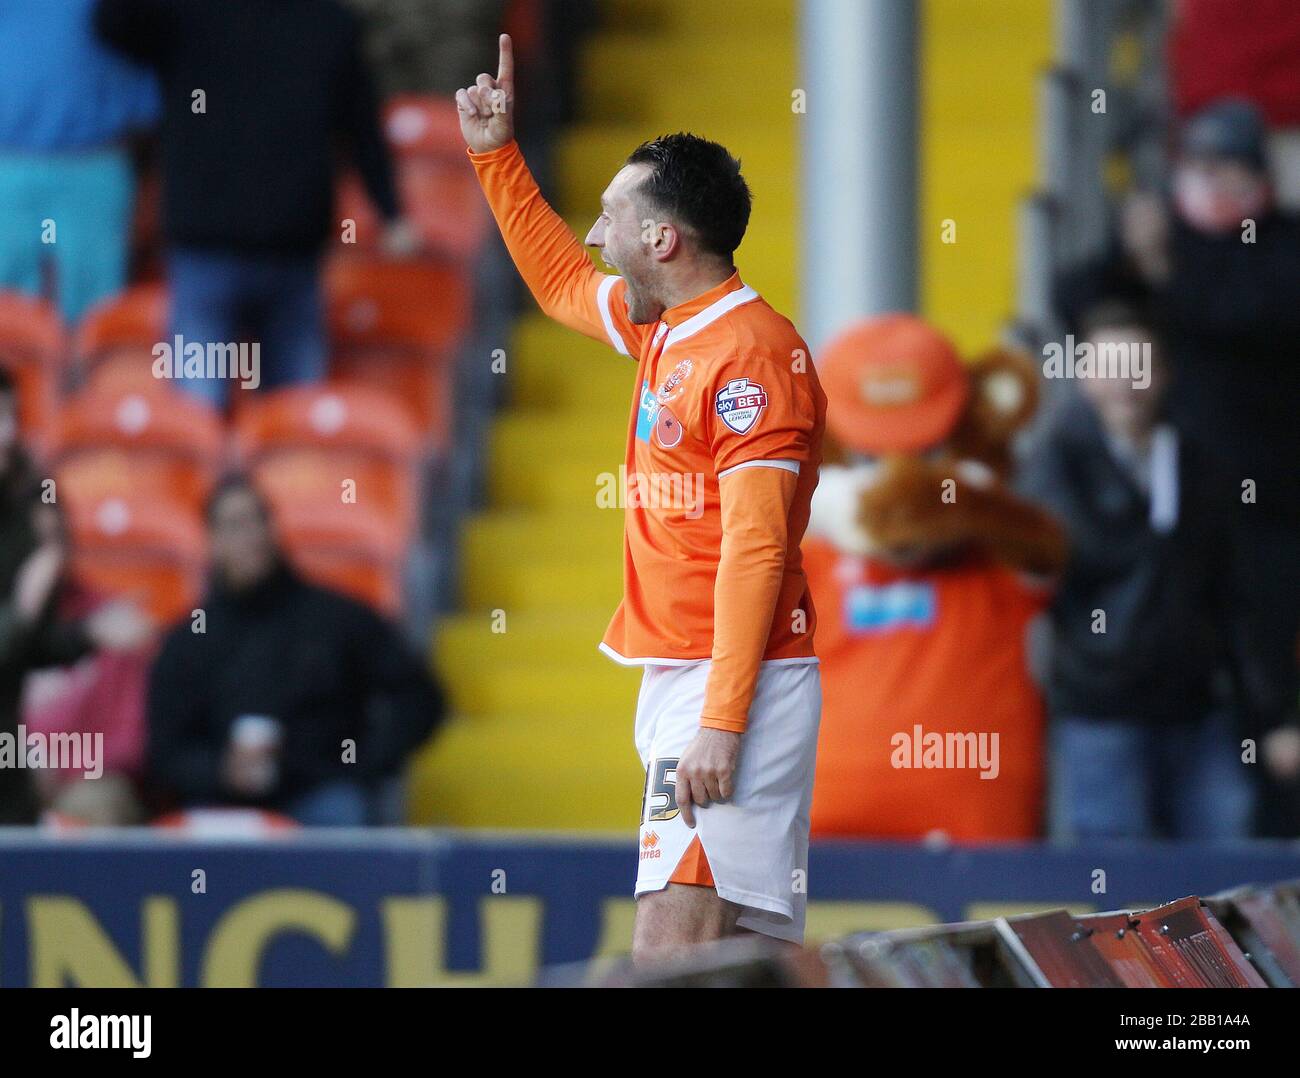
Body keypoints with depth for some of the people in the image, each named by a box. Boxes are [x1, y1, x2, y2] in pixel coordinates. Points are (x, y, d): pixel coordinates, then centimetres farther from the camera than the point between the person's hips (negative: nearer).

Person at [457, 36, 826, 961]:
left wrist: (720, 722, -26)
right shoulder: (665, 330, 15)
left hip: (736, 682, -10)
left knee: (673, 952, -19)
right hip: (680, 679, 10)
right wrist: (497, 155, 33)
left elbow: (754, 551, -21)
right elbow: (561, 282, 38)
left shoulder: (750, 352, -15)